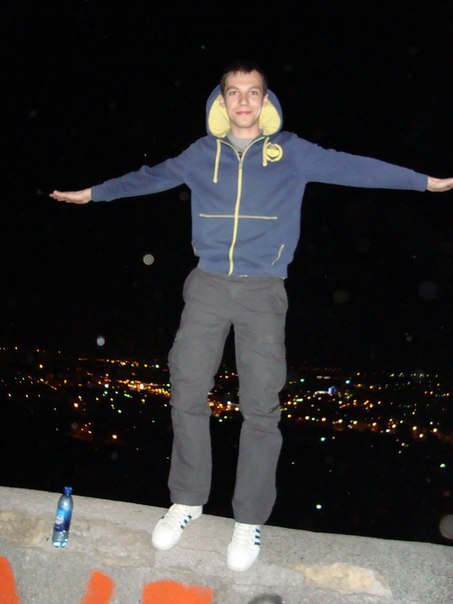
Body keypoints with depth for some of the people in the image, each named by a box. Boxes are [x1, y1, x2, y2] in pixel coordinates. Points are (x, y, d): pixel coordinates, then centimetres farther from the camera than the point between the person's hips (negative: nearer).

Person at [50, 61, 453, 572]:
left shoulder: (292, 153, 5)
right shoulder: (201, 154, 9)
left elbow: (355, 168, 6)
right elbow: (151, 176, 21)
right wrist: (93, 192, 27)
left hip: (263, 292, -2)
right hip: (207, 286, 2)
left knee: (260, 408, -3)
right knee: (188, 395, 2)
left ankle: (249, 519, 13)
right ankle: (187, 500, 21)